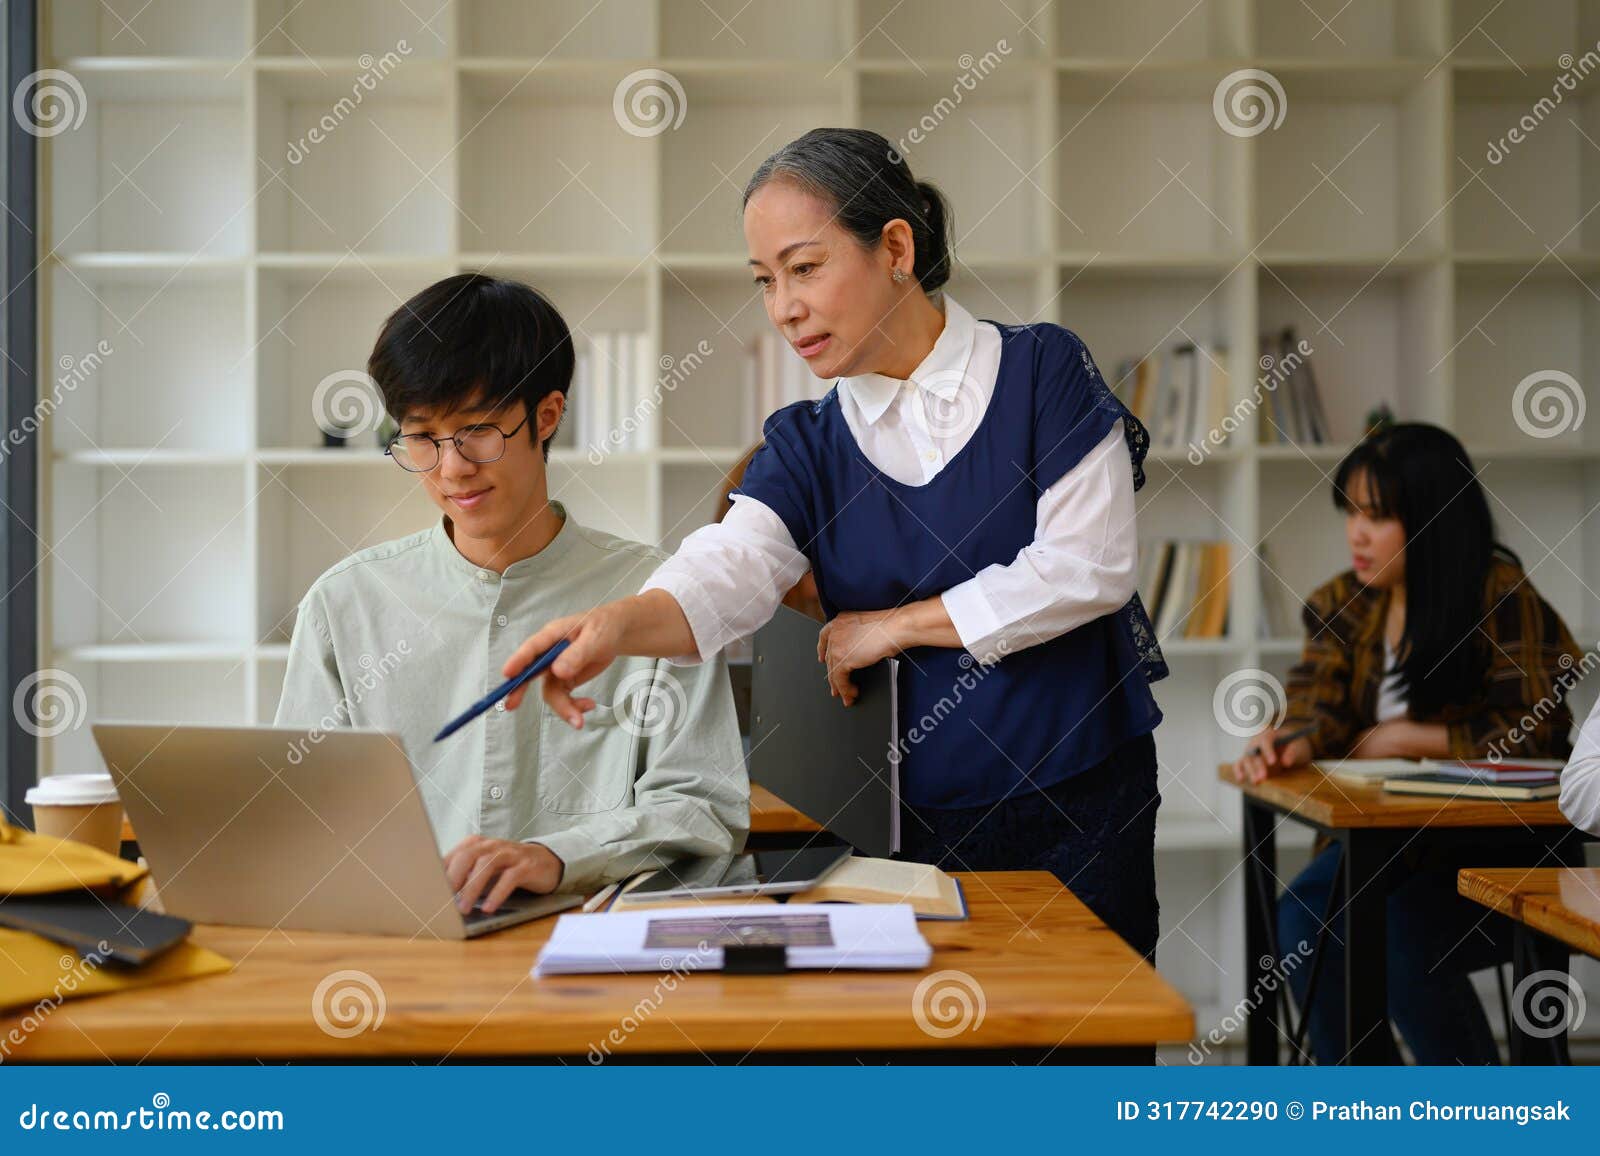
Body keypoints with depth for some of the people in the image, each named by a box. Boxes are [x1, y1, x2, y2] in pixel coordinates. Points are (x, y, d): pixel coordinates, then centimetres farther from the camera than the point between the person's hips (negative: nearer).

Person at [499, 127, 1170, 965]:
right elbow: (732, 566, -14)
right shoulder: (806, 448, 5)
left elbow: (1087, 568, -11)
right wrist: (620, 622, -35)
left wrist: (896, 624, -9)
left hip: (1082, 810, -2)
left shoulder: (1042, 370, -3)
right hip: (916, 827, 2)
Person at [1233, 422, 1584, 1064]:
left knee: (1405, 936, -29)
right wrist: (1286, 746, -28)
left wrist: (1411, 738, -15)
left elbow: (1536, 735, -12)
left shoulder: (1501, 595, -9)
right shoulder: (1340, 604, 6)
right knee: (1302, 917, -22)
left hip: (1495, 844, -5)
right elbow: (1317, 712, -5)